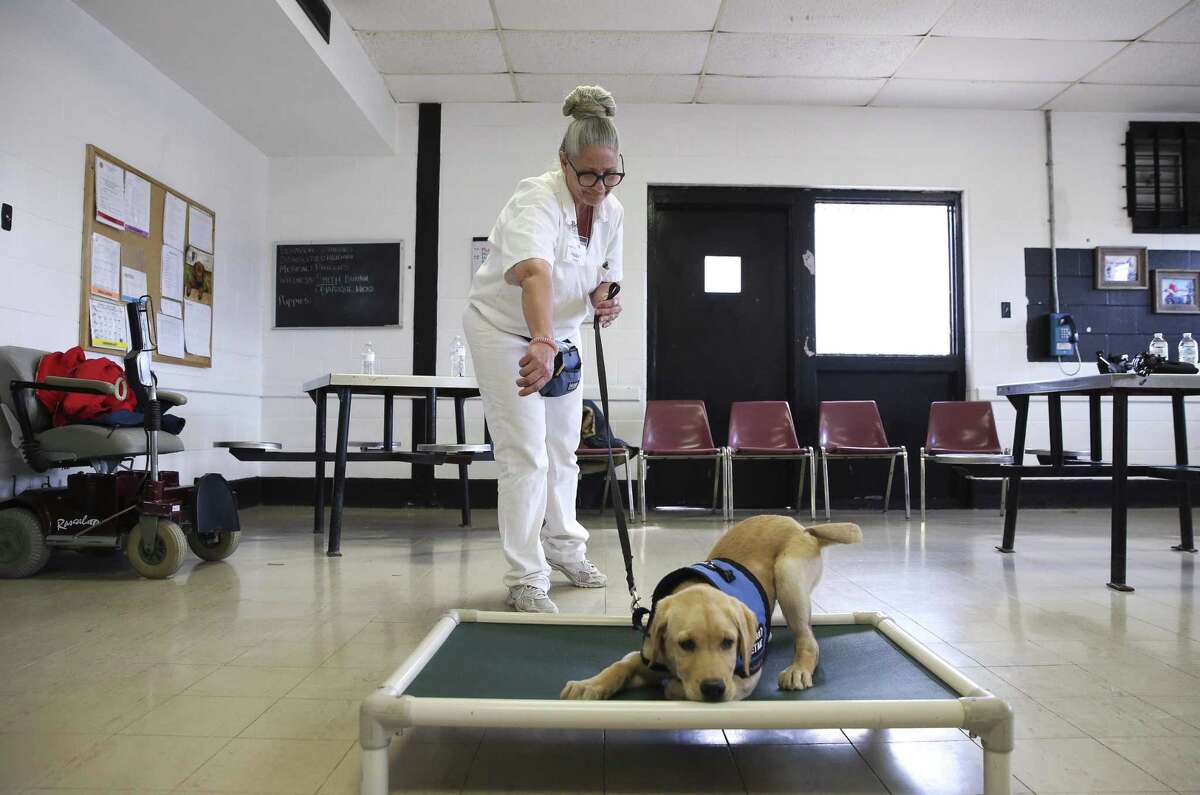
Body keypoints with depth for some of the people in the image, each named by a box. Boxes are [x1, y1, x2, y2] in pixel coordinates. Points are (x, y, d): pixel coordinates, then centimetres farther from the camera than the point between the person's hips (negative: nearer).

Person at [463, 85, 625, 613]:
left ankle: (563, 547, 34)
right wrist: (543, 344, -67)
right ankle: (525, 580, 0)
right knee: (525, 456, -10)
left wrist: (602, 303, -16)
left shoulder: (611, 210, -6)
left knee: (563, 449, 16)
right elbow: (535, 273, -50)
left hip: (560, 333, 7)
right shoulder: (537, 201, -30)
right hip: (504, 331, -7)